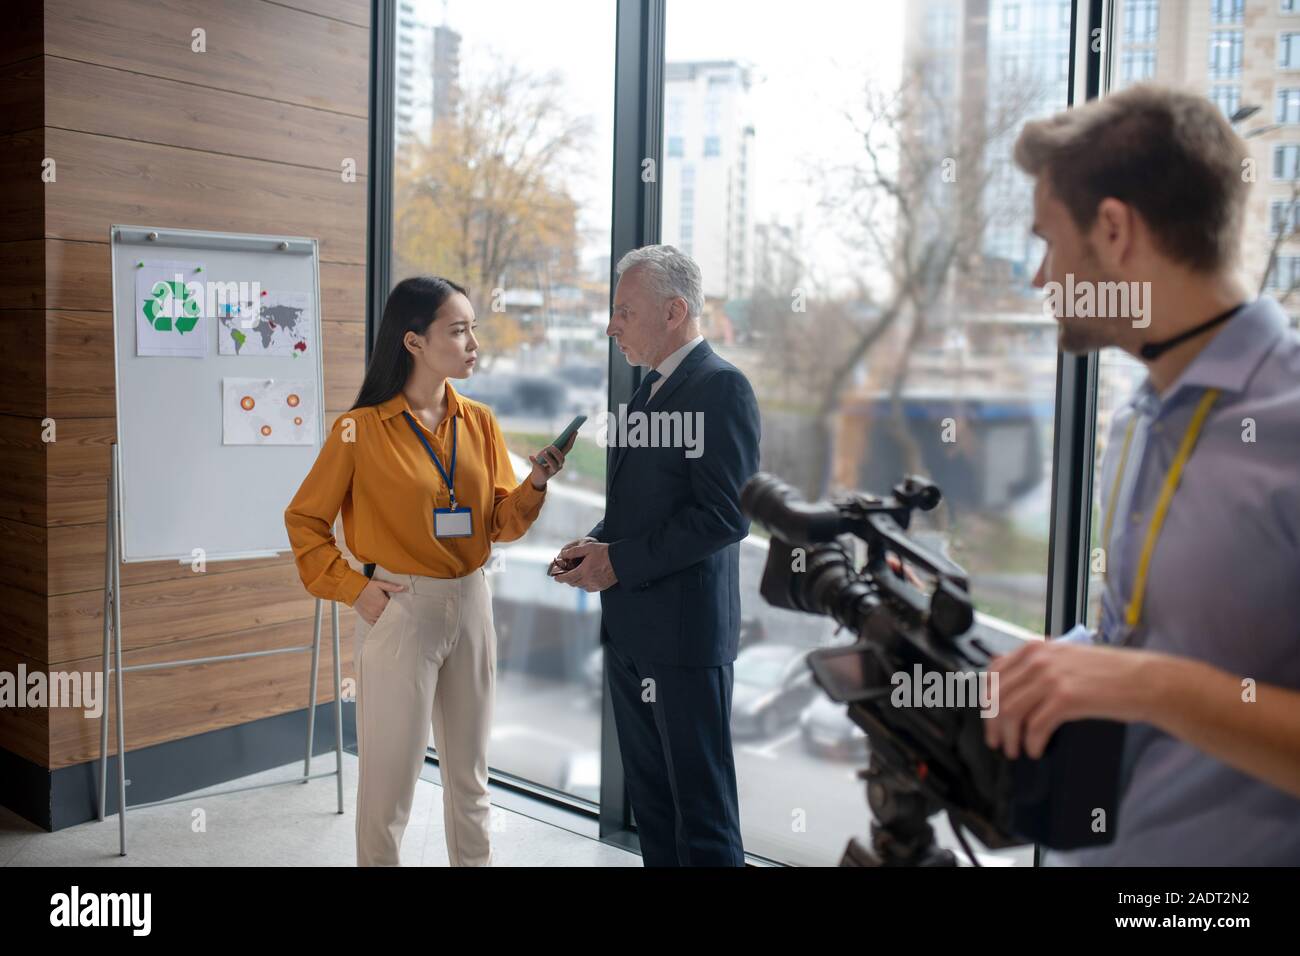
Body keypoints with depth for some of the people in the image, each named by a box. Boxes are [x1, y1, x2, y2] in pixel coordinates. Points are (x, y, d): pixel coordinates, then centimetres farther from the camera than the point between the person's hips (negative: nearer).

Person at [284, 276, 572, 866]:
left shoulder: (480, 423, 4)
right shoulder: (362, 428, -10)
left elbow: (499, 524, 5)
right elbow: (304, 519, -3)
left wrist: (535, 486, -12)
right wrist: (351, 590, -10)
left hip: (471, 605, 5)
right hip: (399, 611, -4)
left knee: (469, 774, 16)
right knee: (389, 779, 5)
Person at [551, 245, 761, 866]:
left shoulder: (721, 387, -13)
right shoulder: (649, 390, 16)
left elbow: (725, 515, -20)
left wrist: (619, 561, -16)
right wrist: (596, 542, 5)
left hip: (684, 628, -9)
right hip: (629, 626, 9)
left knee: (701, 801, 2)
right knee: (648, 793, 17)